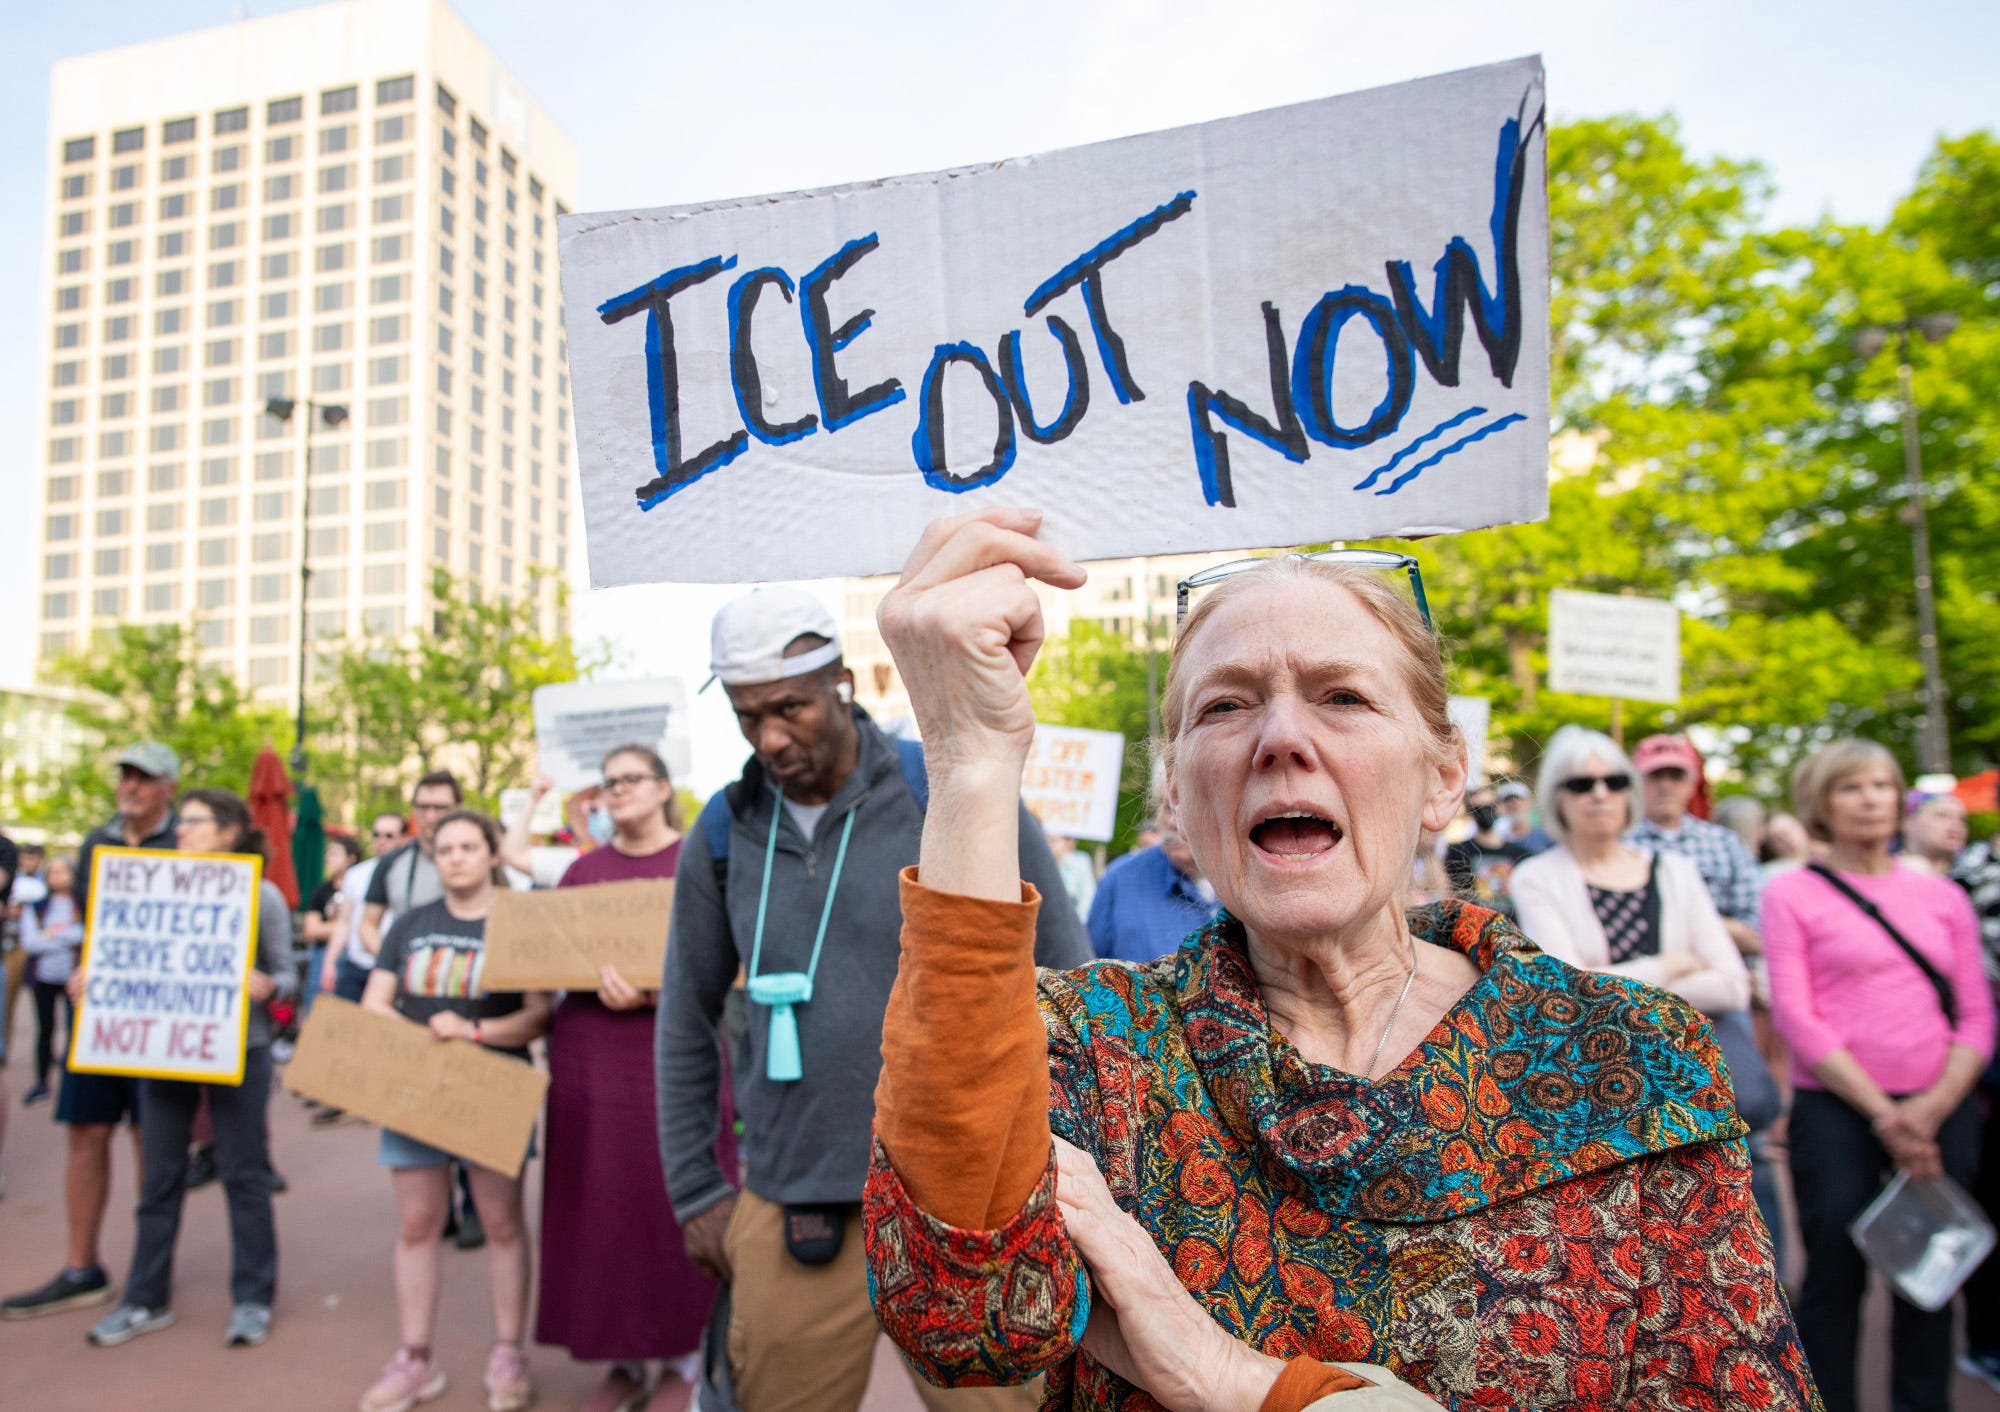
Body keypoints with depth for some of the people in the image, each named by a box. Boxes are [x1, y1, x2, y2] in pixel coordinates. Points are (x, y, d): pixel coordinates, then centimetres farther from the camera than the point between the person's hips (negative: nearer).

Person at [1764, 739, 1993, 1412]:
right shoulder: (1792, 894, -1)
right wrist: (1882, 1112, -12)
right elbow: (1795, 1015, -7)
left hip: (1943, 1111, 3)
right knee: (1836, 1276, 1)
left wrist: (1933, 1106, -9)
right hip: (1835, 1109, -3)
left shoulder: (1941, 896, 10)